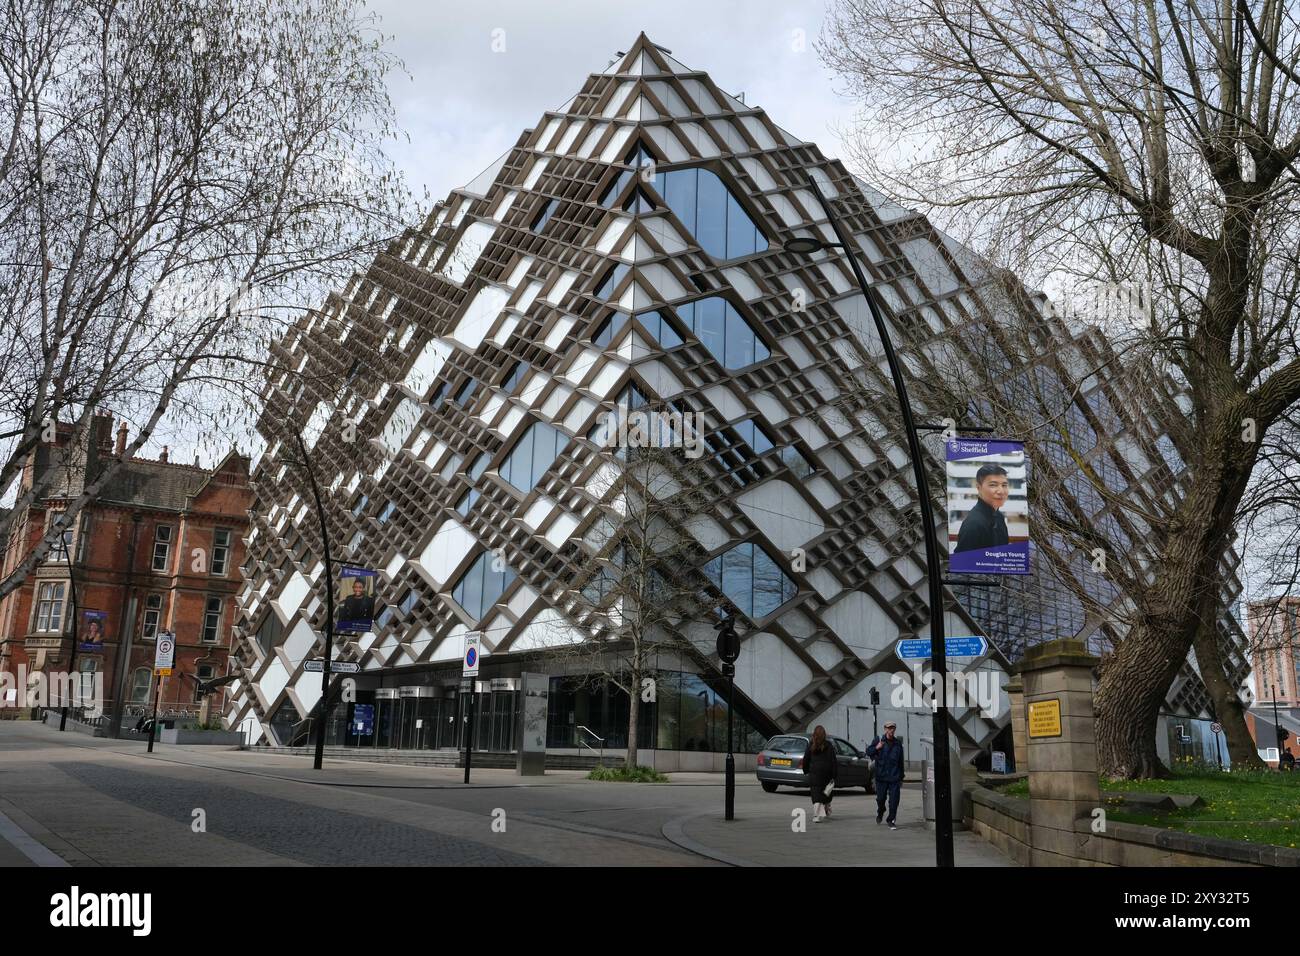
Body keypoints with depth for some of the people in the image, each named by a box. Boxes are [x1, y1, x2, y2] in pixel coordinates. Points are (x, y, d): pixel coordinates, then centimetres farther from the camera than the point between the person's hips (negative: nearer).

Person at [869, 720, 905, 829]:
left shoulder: (898, 743, 9)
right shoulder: (878, 740, 1)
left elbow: (901, 762, 15)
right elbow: (868, 751, 2)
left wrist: (901, 777, 16)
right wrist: (876, 748, -18)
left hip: (894, 777, 1)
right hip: (881, 776, -1)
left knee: (894, 800, -4)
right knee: (880, 798, 7)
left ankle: (891, 820, 10)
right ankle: (880, 813, 38)